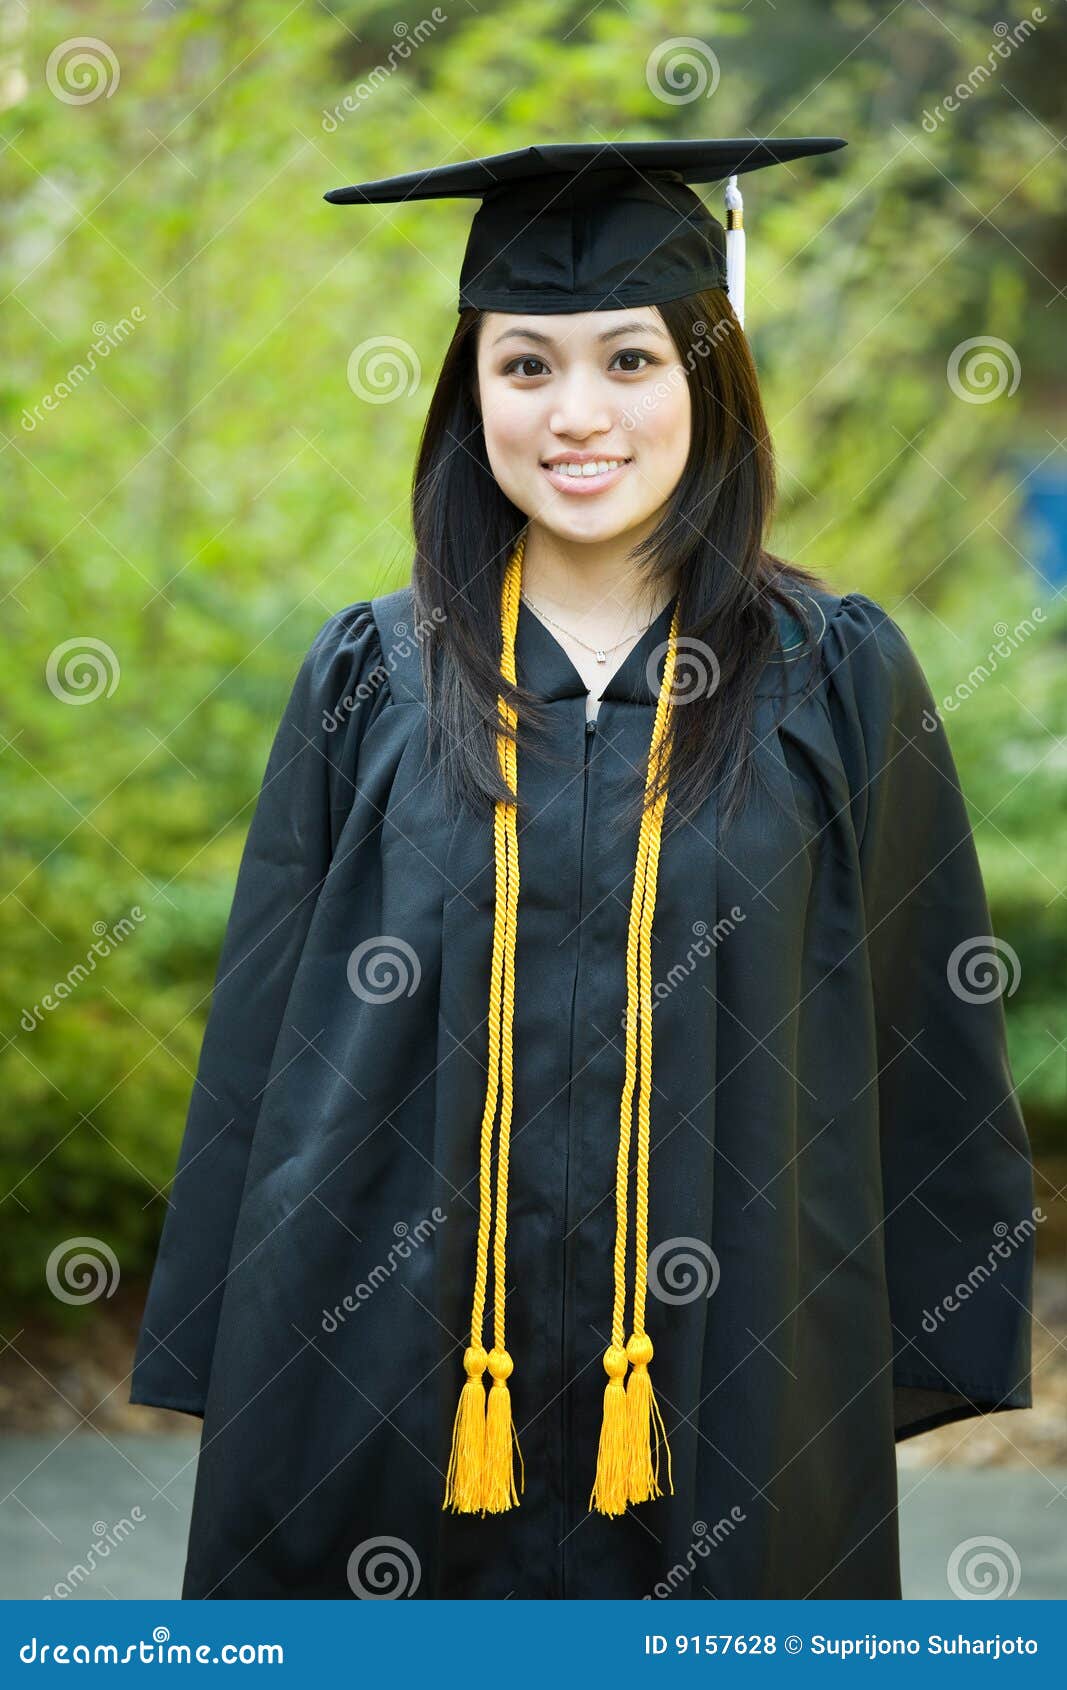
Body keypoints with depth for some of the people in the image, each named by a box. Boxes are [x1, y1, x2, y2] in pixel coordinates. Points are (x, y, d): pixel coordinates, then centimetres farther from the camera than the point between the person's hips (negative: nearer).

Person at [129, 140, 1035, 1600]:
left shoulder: (835, 680, -1)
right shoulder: (371, 683, 2)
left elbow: (926, 1034, 2)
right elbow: (270, 1043, 5)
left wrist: (926, 1353, 1)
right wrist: (236, 1365, 4)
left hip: (730, 1366, -1)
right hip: (407, 1358, 1)